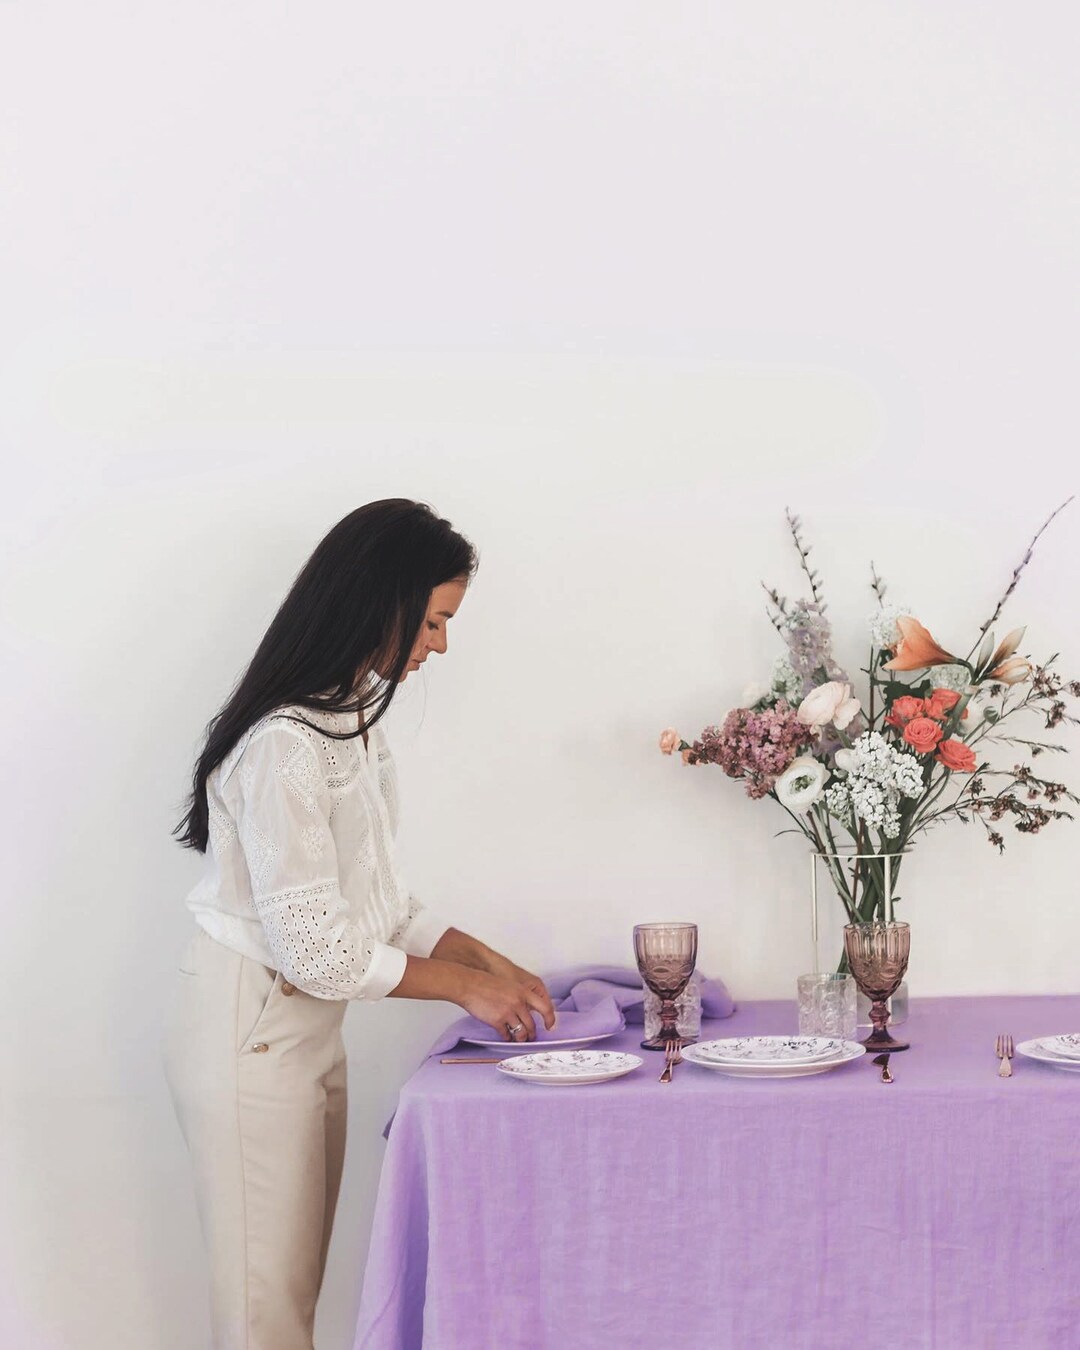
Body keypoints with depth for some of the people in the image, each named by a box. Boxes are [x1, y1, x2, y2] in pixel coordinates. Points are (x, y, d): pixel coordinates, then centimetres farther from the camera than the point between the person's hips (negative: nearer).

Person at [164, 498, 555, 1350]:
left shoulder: (352, 718, 8)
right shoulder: (284, 743, -23)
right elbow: (314, 948, -22)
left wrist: (487, 961, 3)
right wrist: (464, 986, -12)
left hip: (309, 1026, 9)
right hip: (250, 1031, -9)